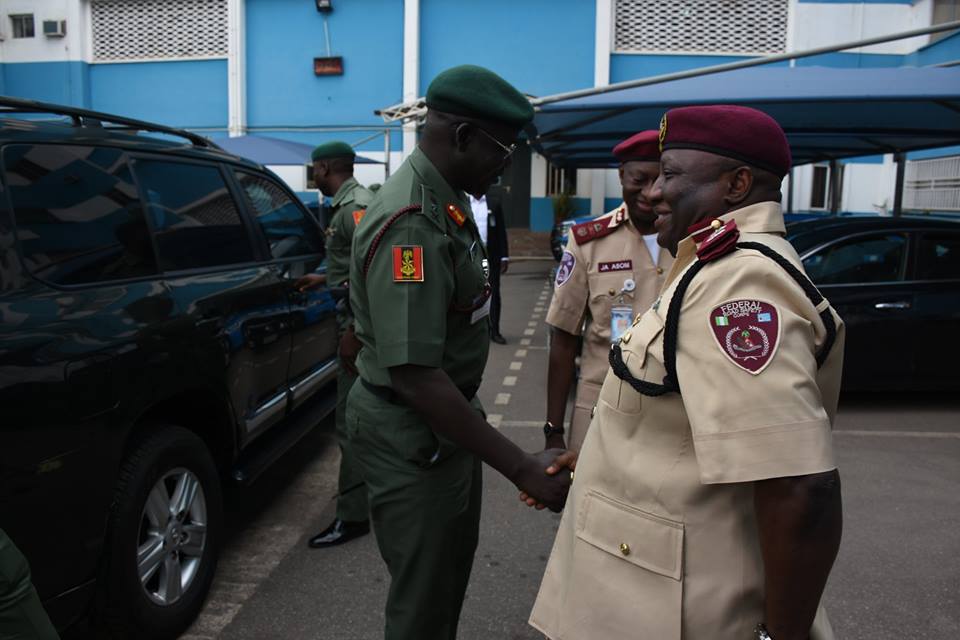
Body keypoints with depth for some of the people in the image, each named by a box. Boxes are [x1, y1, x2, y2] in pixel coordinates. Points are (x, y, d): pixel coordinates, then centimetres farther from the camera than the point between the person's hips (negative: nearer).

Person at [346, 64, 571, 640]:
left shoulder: (447, 202, 4)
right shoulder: (411, 224, -28)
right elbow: (414, 375, -32)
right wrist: (522, 468, -31)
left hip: (448, 417, 10)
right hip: (413, 433, -10)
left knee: (452, 571, 26)